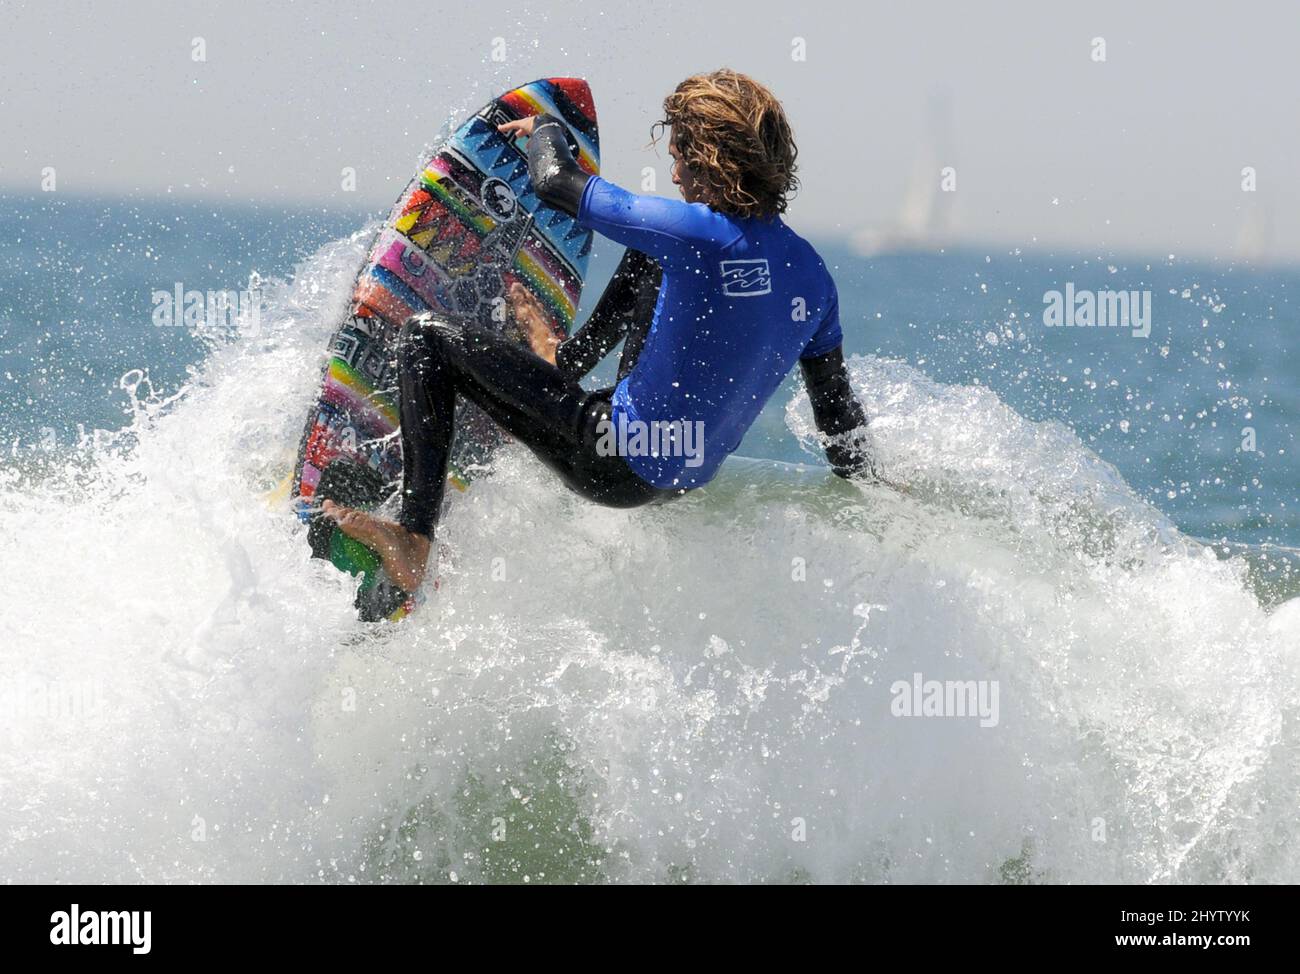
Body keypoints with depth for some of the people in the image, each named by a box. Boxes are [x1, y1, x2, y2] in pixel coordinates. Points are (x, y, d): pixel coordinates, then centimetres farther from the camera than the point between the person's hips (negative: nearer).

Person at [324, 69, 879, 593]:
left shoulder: (698, 234, -24)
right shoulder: (812, 274, -4)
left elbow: (553, 181, -13)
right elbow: (841, 416, 6)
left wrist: (545, 128, 9)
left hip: (615, 466, -8)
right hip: (690, 480, 8)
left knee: (429, 337, -3)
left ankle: (413, 546, -6)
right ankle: (565, 363, 50)